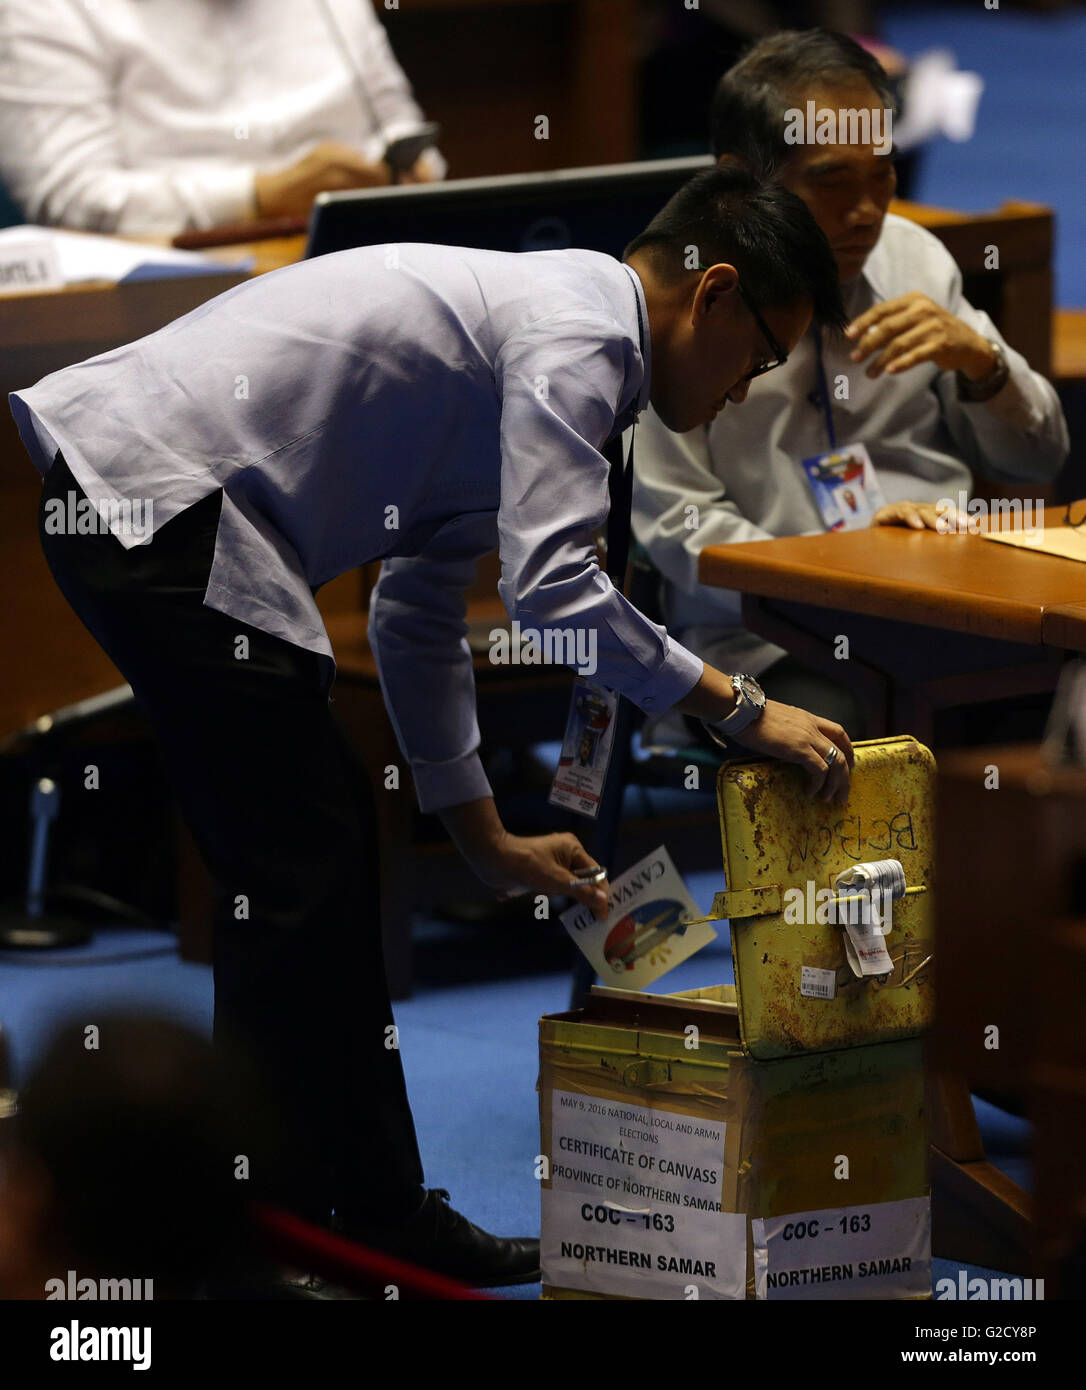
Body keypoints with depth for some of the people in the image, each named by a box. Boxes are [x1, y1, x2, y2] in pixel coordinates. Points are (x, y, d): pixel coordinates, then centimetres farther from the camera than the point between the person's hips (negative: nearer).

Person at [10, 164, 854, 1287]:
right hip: (161, 499, -11)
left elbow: (418, 615, 28)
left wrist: (489, 840, 29)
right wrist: (742, 710, -12)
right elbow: (551, 588, -20)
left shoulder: (531, 318, 23)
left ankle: (288, 1187, 24)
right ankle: (371, 1210, 1)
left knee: (295, 862, 16)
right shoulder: (580, 330, -9)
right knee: (302, 869, -6)